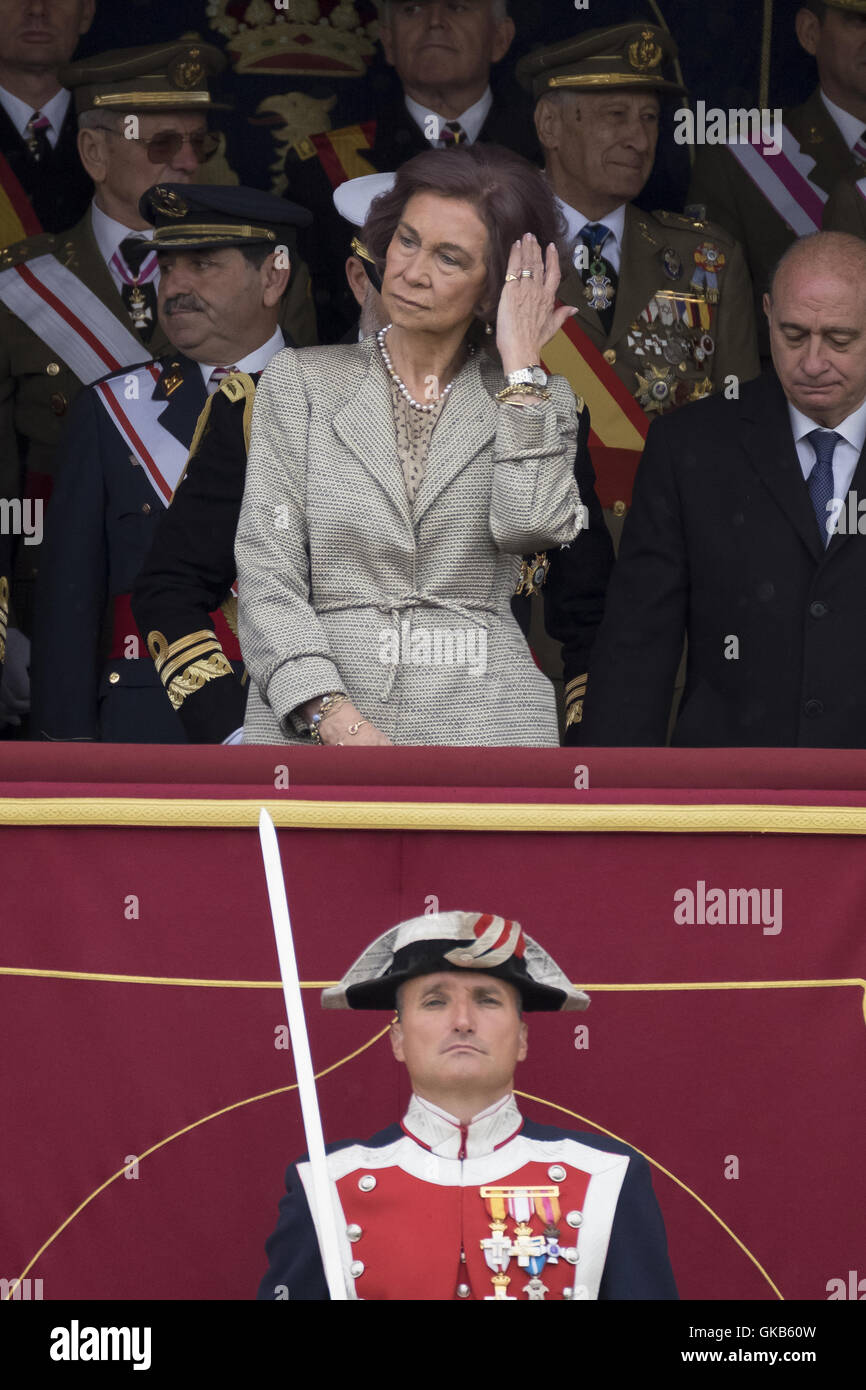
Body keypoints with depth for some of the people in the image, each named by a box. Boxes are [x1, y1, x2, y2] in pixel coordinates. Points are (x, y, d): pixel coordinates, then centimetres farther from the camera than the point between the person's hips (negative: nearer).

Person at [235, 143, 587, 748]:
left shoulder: (535, 399, 14)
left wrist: (520, 363, 0)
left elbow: (533, 524, -7)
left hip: (484, 721, 1)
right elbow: (268, 569, 2)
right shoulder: (302, 380, 11)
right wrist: (334, 717, -11)